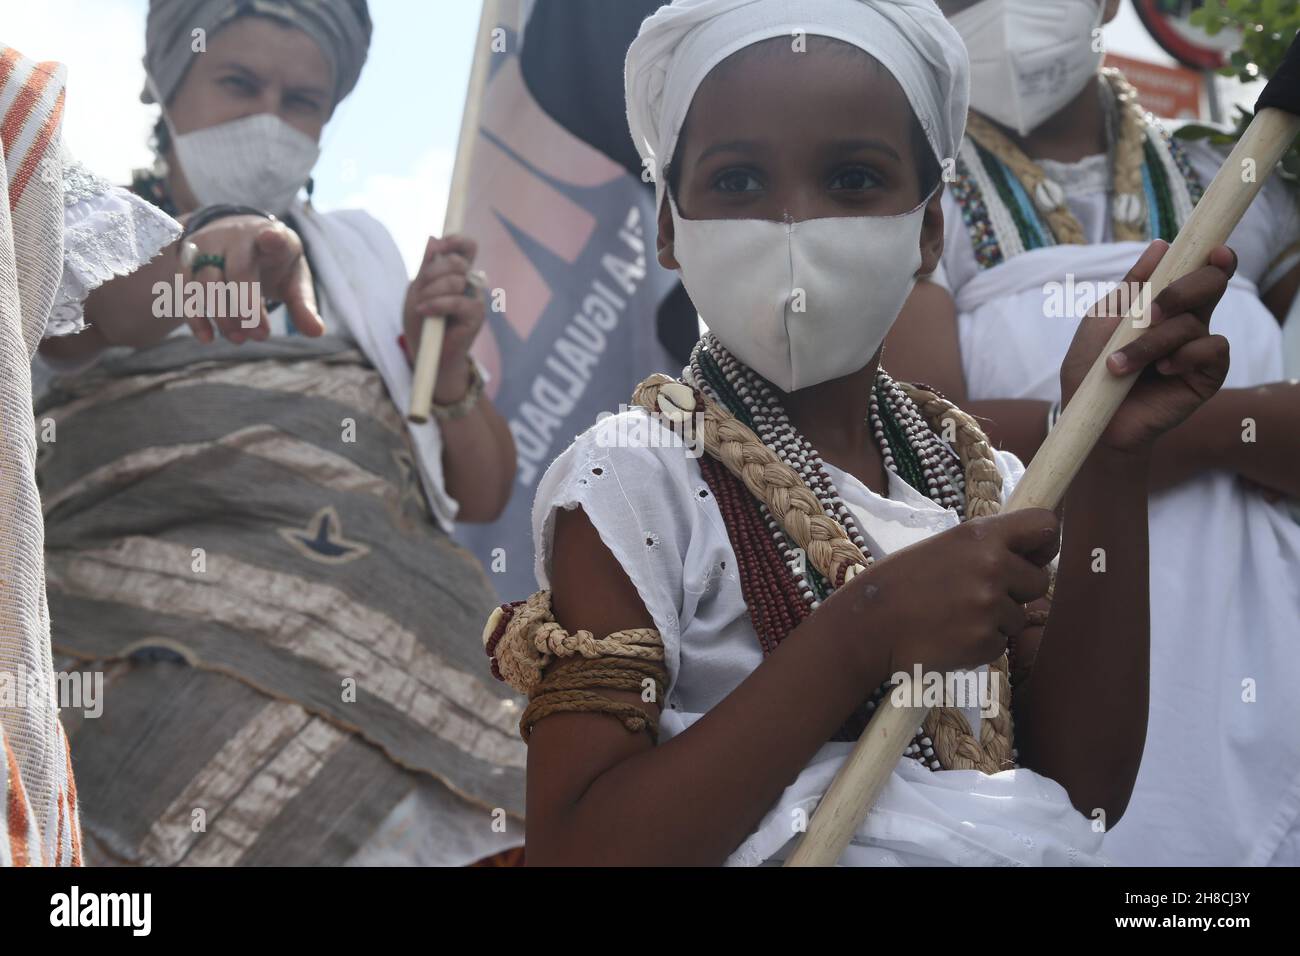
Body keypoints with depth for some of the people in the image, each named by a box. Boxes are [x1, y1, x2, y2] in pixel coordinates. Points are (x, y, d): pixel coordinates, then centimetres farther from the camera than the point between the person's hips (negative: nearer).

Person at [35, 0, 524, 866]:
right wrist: (208, 243, -28)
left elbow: (484, 494, 21)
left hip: (396, 610, 4)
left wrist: (447, 368, 2)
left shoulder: (364, 253, 25)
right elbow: (83, 314, -10)